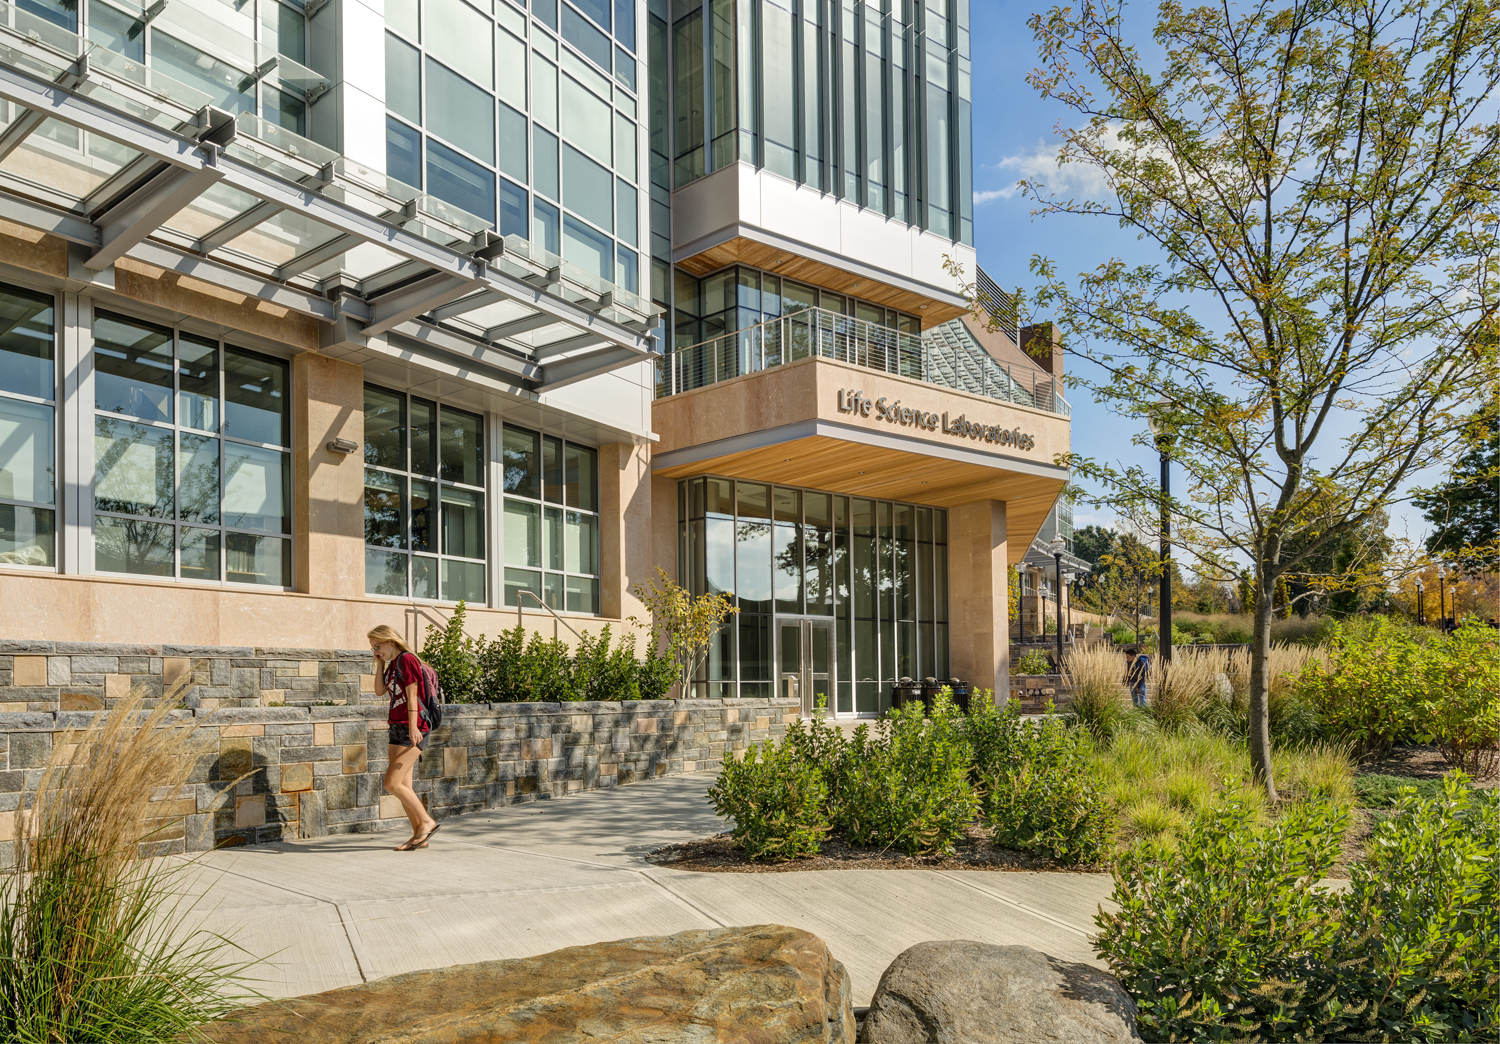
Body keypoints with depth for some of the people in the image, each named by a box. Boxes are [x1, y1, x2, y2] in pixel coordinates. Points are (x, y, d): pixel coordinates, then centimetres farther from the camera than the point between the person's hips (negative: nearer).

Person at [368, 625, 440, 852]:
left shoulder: (406, 659, -10)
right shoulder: (392, 664, 17)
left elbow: (412, 695, -16)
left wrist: (413, 727, -21)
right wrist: (379, 664, 12)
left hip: (411, 729, -9)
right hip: (397, 728, 10)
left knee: (392, 784, -13)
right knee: (402, 786, 7)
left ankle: (427, 822, -2)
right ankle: (419, 836, 11)